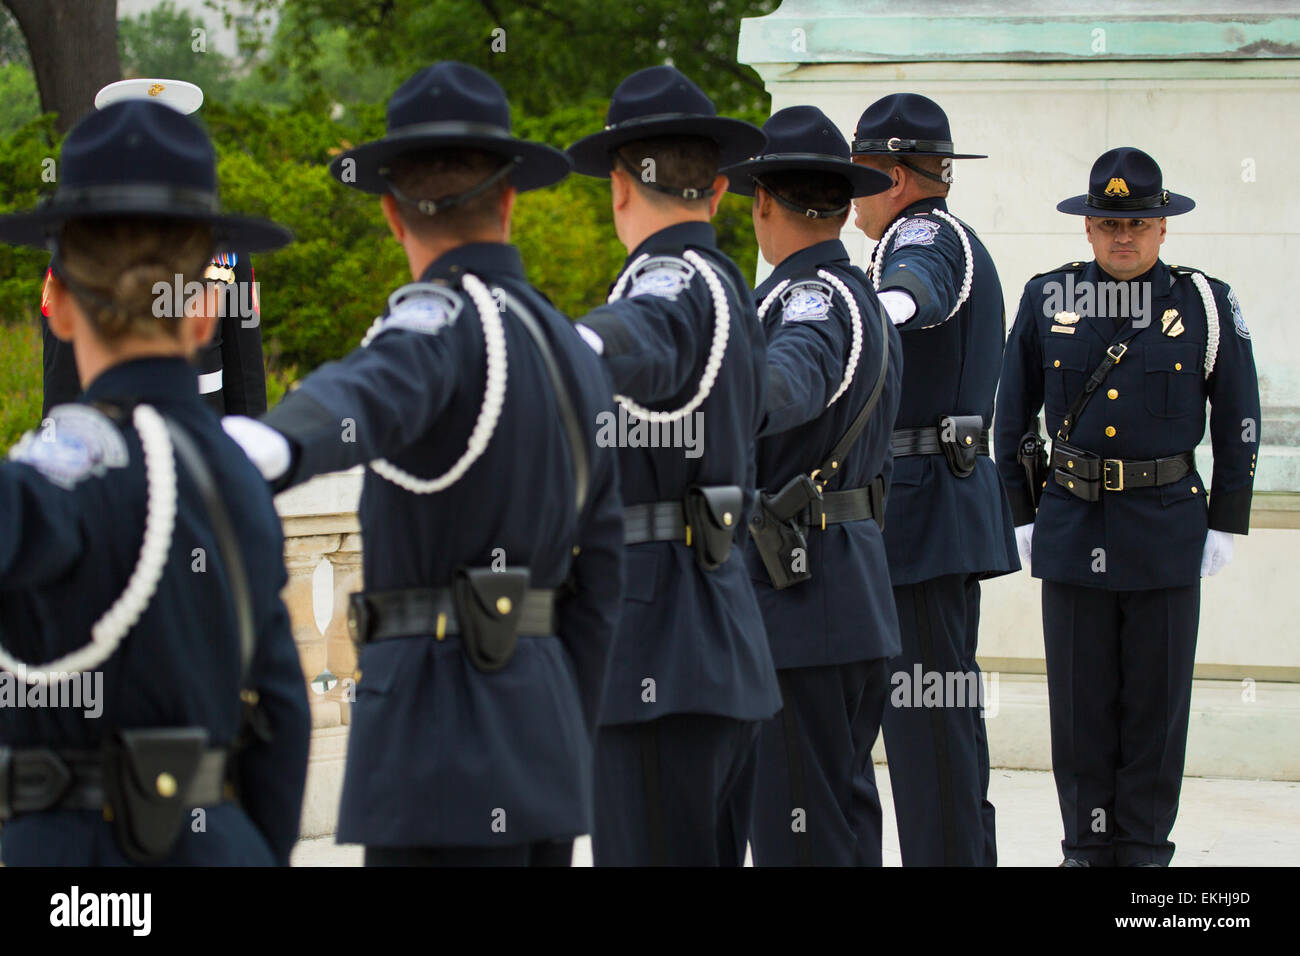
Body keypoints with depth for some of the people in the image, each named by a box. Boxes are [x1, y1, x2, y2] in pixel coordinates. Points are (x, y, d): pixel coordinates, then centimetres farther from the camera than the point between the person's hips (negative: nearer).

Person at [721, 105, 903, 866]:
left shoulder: (812, 299, -13)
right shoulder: (870, 304, 18)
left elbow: (786, 385, -37)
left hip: (802, 601, -10)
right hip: (859, 605, 10)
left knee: (799, 830, -8)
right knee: (846, 814, 16)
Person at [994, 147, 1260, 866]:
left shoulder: (1206, 305, 1)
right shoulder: (1046, 301, 4)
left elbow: (1239, 422, 6)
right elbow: (1013, 416, 11)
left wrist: (1225, 524, 3)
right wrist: (1021, 515, 8)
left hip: (1167, 530, -1)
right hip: (1071, 529, 1)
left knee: (1156, 698, 3)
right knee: (1080, 699, 4)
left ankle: (1145, 847, 13)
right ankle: (1088, 847, 14)